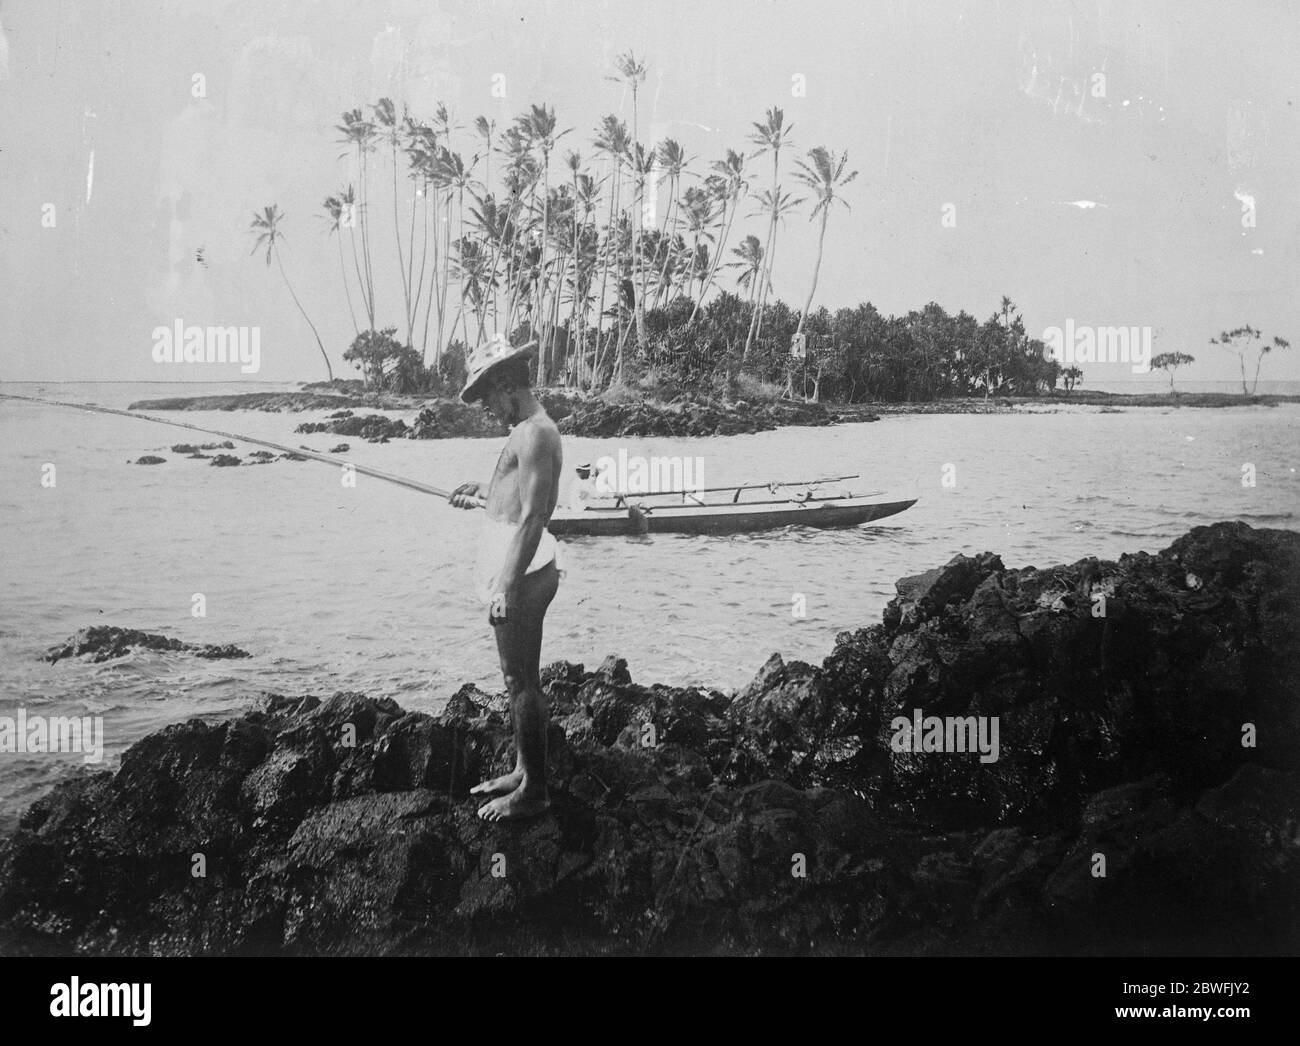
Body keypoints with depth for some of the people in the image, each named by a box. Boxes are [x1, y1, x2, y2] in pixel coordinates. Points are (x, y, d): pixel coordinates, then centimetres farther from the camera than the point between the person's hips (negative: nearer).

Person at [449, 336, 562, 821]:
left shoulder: (535, 434, -18)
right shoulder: (529, 429, 15)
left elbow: (532, 517, -25)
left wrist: (507, 589, -27)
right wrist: (483, 493, 22)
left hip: (521, 572, -10)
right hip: (519, 568, 10)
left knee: (521, 681, -2)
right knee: (521, 677, 18)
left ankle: (533, 791, 7)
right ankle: (523, 770, 30)